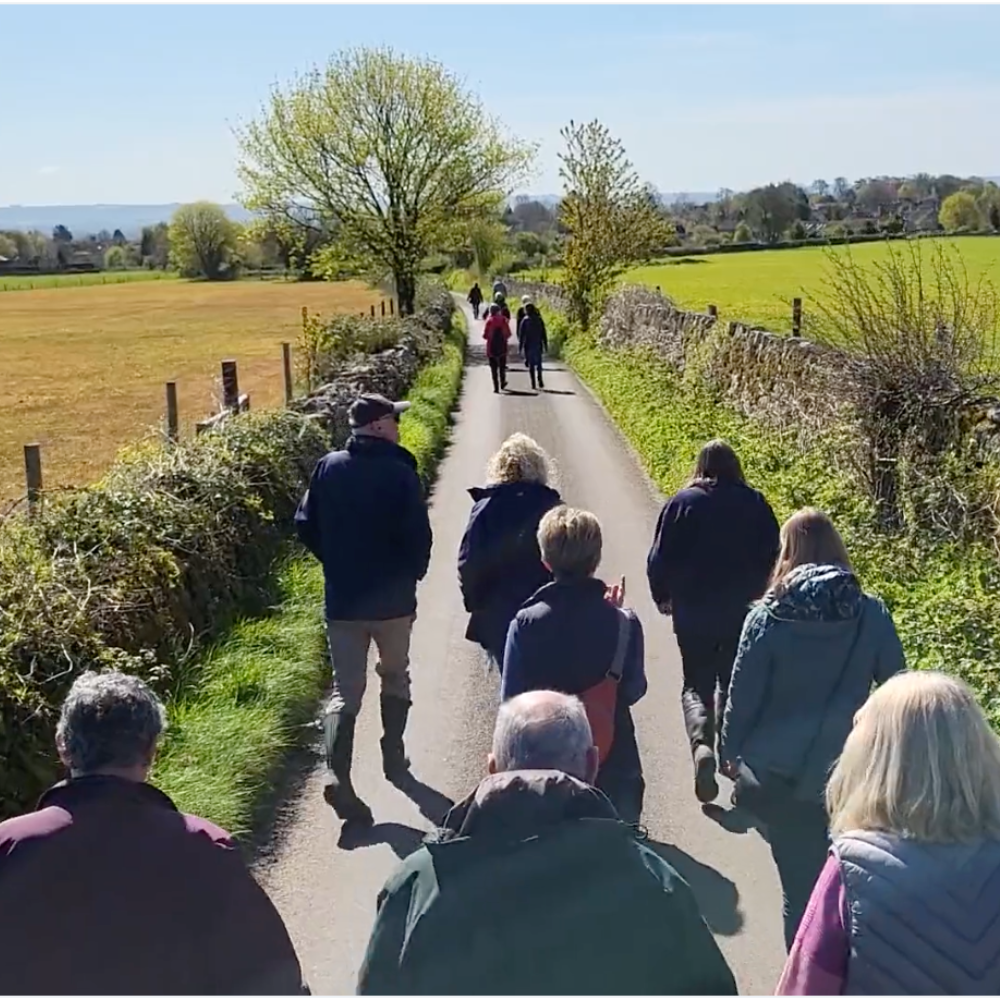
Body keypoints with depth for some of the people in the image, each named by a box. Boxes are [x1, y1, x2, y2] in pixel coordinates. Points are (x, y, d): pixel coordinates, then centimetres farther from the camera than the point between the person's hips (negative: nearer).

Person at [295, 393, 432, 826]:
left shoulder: (328, 467, -2)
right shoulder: (399, 472, -14)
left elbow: (306, 525, 1)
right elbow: (418, 535, -15)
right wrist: (412, 575, 5)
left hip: (341, 599, 2)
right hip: (393, 599, -2)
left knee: (345, 689, 5)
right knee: (395, 677, 21)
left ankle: (337, 773, -11)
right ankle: (393, 757, 31)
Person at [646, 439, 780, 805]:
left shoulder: (681, 503, -6)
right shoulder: (755, 504, -1)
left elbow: (659, 558, -5)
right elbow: (773, 556, 3)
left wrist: (662, 597, 10)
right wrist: (761, 596, 18)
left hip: (692, 613, -2)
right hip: (743, 612, 2)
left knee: (697, 685, 6)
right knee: (734, 683, 18)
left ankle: (702, 744, -18)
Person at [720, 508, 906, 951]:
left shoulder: (768, 617, -12)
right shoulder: (871, 615, -6)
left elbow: (742, 695, -6)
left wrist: (732, 753, 10)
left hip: (781, 777, -1)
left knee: (799, 884, 11)